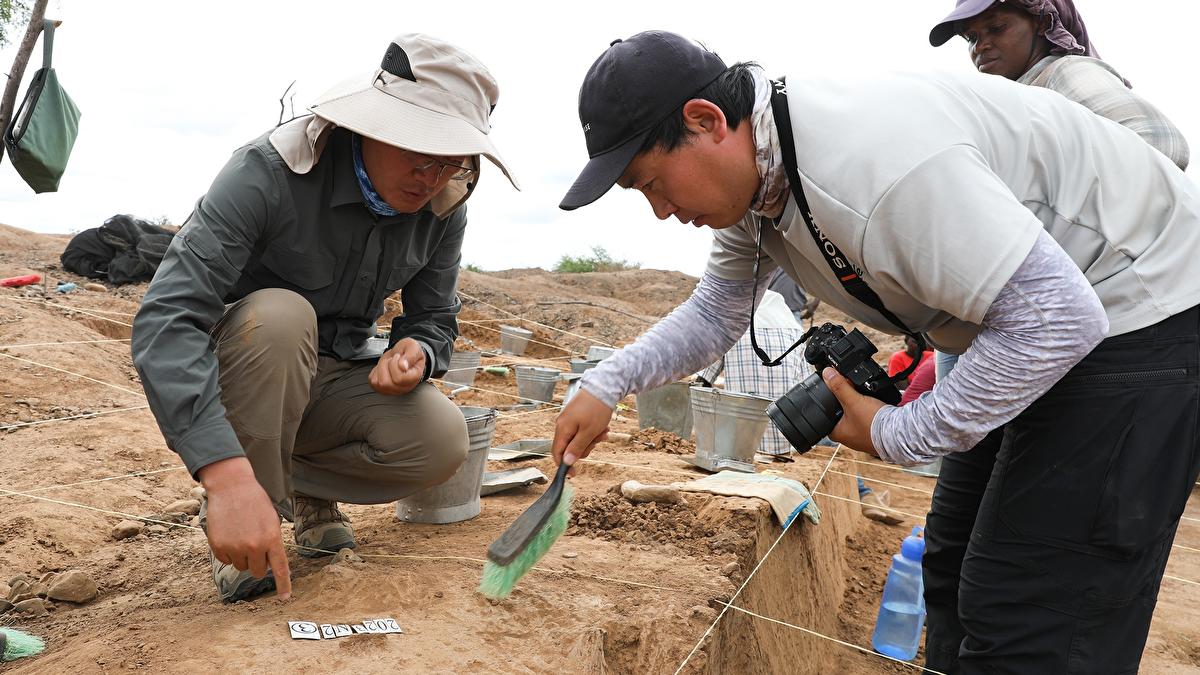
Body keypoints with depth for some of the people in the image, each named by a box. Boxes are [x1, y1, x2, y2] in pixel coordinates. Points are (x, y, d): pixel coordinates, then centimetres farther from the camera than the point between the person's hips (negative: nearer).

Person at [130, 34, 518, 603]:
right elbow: (165, 320, -37)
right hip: (239, 378, -3)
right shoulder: (269, 171, -28)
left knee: (441, 442, -24)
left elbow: (434, 321, 1)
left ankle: (302, 482, 5)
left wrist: (417, 353, -27)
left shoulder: (443, 210, -11)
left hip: (334, 379, 4)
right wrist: (226, 472, -49)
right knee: (280, 315, -37)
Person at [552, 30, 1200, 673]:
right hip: (1038, 312, 9)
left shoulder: (866, 160, -36)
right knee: (956, 570, 17)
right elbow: (716, 310, 9)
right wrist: (606, 385, -2)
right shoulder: (753, 171, -5)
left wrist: (898, 434, -22)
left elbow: (1058, 319, -33)